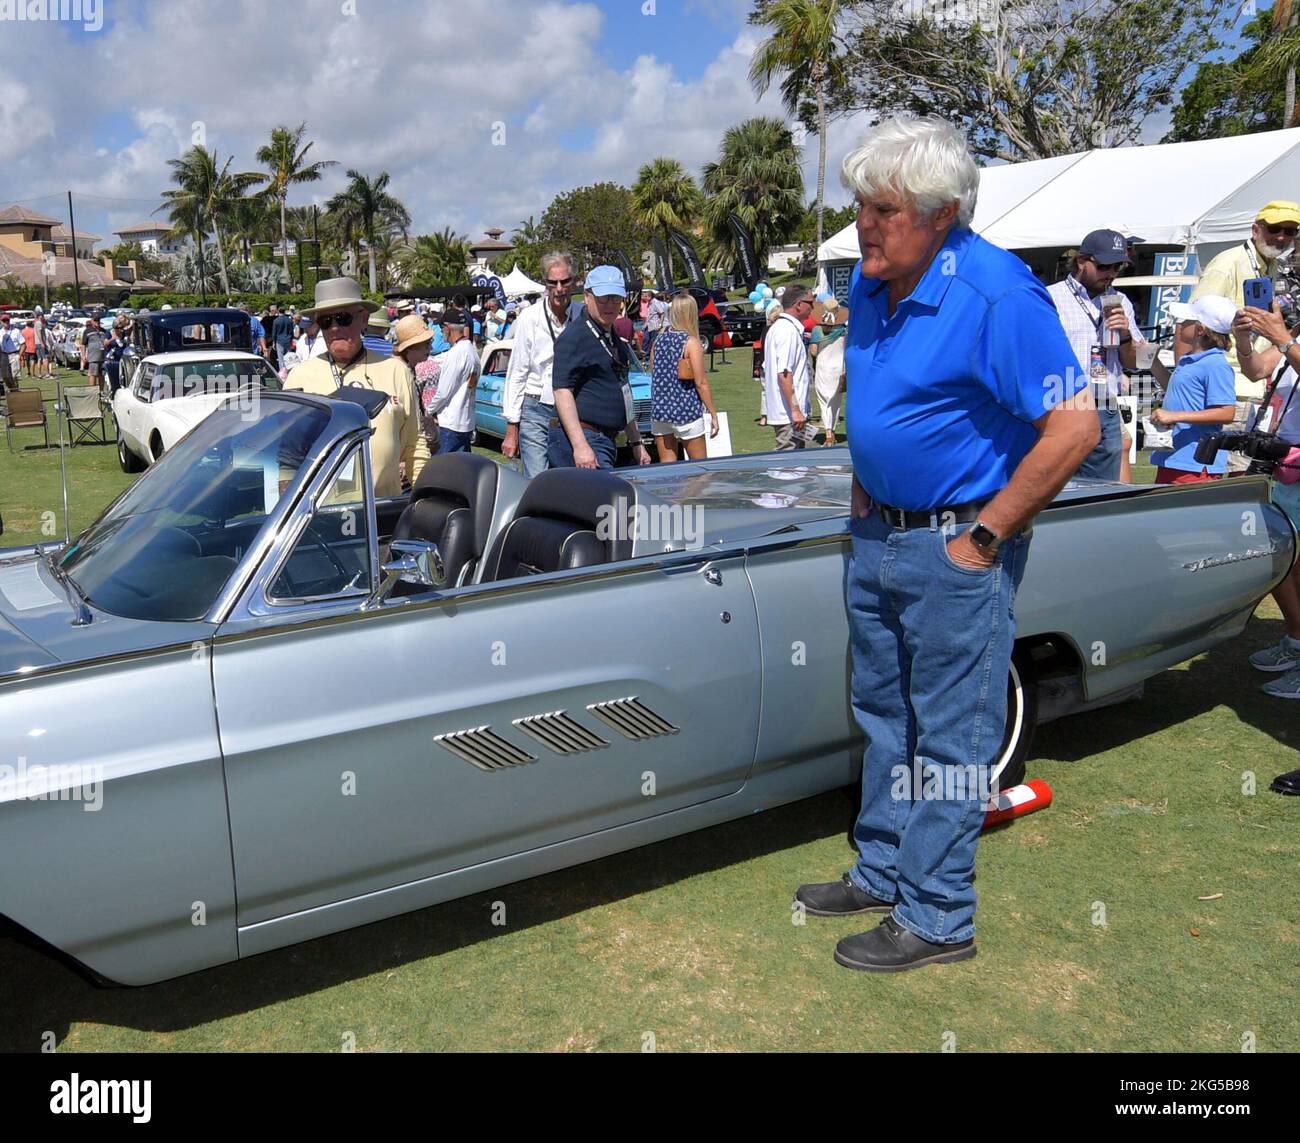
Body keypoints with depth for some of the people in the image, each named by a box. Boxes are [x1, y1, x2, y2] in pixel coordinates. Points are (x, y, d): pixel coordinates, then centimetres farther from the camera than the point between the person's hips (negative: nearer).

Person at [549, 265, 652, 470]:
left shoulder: (613, 339, 21)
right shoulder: (574, 337, -9)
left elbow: (622, 393, 29)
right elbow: (562, 391, -18)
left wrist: (637, 442, 28)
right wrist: (580, 446, -25)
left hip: (607, 441, 9)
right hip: (581, 438, -9)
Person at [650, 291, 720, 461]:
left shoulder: (658, 340, 6)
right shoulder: (691, 342, -10)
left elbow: (653, 376, 12)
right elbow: (700, 383, -11)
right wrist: (713, 413, -6)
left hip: (659, 410, 5)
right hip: (686, 410, -5)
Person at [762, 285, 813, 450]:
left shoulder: (776, 328, 17)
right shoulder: (789, 331, -15)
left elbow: (767, 368, 21)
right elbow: (784, 373, -23)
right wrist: (795, 410, -23)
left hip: (778, 411, 10)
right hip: (789, 413, -10)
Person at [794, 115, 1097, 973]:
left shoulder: (998, 295, -20)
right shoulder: (870, 281, 5)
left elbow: (1074, 426, -21)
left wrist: (984, 538, -18)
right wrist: (865, 485, 12)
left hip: (957, 549, -8)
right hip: (878, 536, 8)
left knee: (952, 737, 4)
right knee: (885, 719, 19)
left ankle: (938, 918, 18)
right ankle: (884, 872, 36)